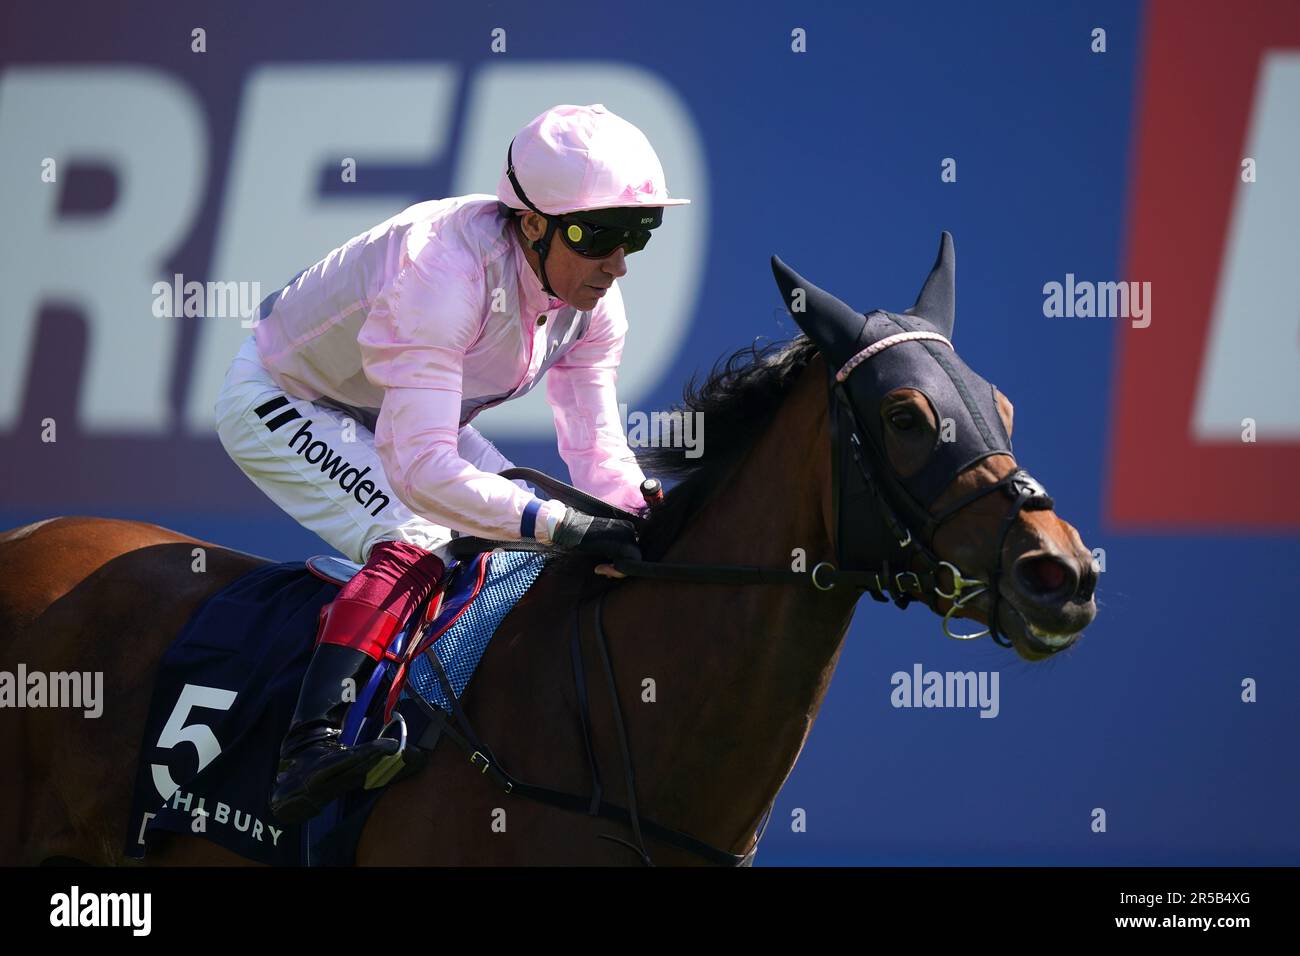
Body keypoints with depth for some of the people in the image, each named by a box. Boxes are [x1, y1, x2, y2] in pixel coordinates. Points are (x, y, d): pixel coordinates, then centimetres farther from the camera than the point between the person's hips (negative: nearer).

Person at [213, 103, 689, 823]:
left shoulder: (590, 301, -15)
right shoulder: (444, 272, -40)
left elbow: (597, 451, -12)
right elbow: (421, 471, -46)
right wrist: (562, 526, -50)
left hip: (392, 414, 9)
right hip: (281, 404, -9)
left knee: (531, 541, 1)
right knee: (418, 542, -30)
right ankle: (308, 750, -40)